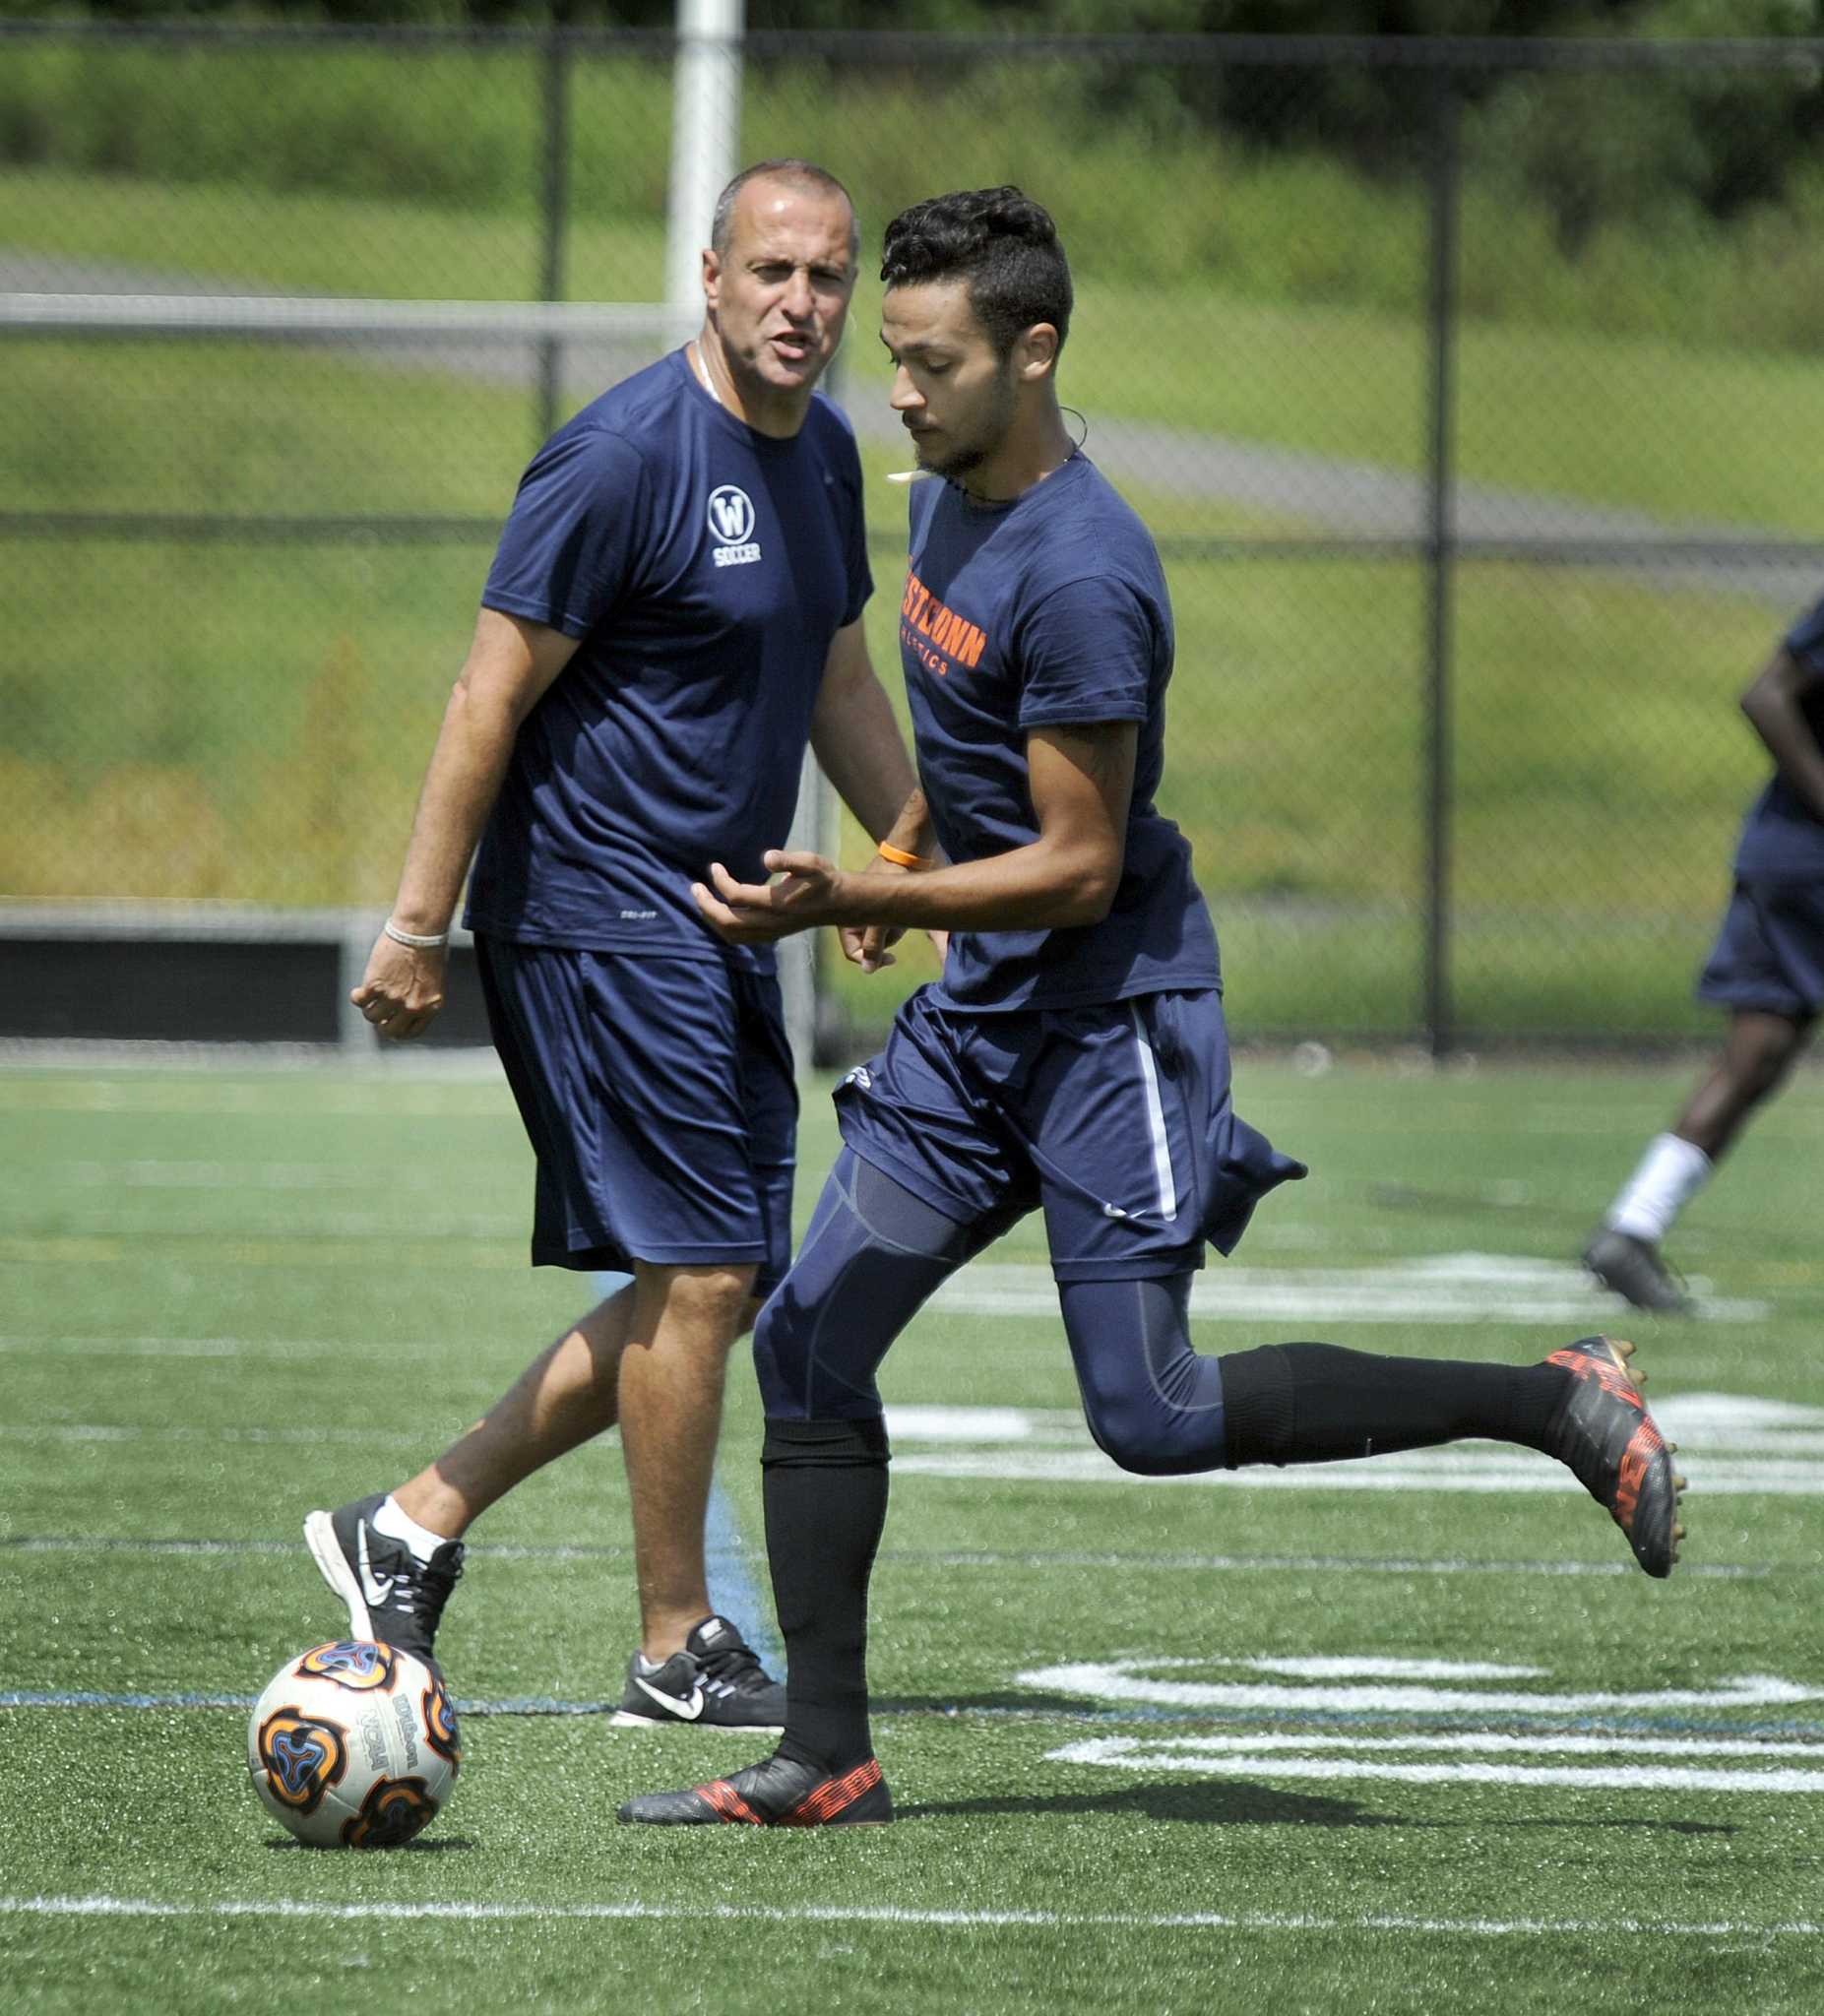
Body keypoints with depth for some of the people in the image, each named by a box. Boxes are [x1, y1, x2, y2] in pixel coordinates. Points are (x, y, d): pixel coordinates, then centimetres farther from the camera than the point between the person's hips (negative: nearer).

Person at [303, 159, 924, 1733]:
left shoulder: (822, 453, 11)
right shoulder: (624, 457, -16)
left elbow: (839, 686, 24)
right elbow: (494, 693, -14)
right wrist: (419, 928, -15)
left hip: (721, 923, 9)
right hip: (602, 915, -9)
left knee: (723, 1280, 9)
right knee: (701, 1270, -8)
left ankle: (413, 1526, 17)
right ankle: (677, 1650, 3)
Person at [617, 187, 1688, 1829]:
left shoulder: (1080, 575, -24)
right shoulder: (949, 496, 5)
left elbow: (1079, 868, -22)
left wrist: (850, 898, -27)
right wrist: (910, 850, 33)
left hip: (1114, 1009, -9)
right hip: (982, 1012, 9)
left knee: (1152, 1419, -8)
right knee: (810, 1339, 2)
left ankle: (1563, 1406, 5)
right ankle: (826, 1757, 7)